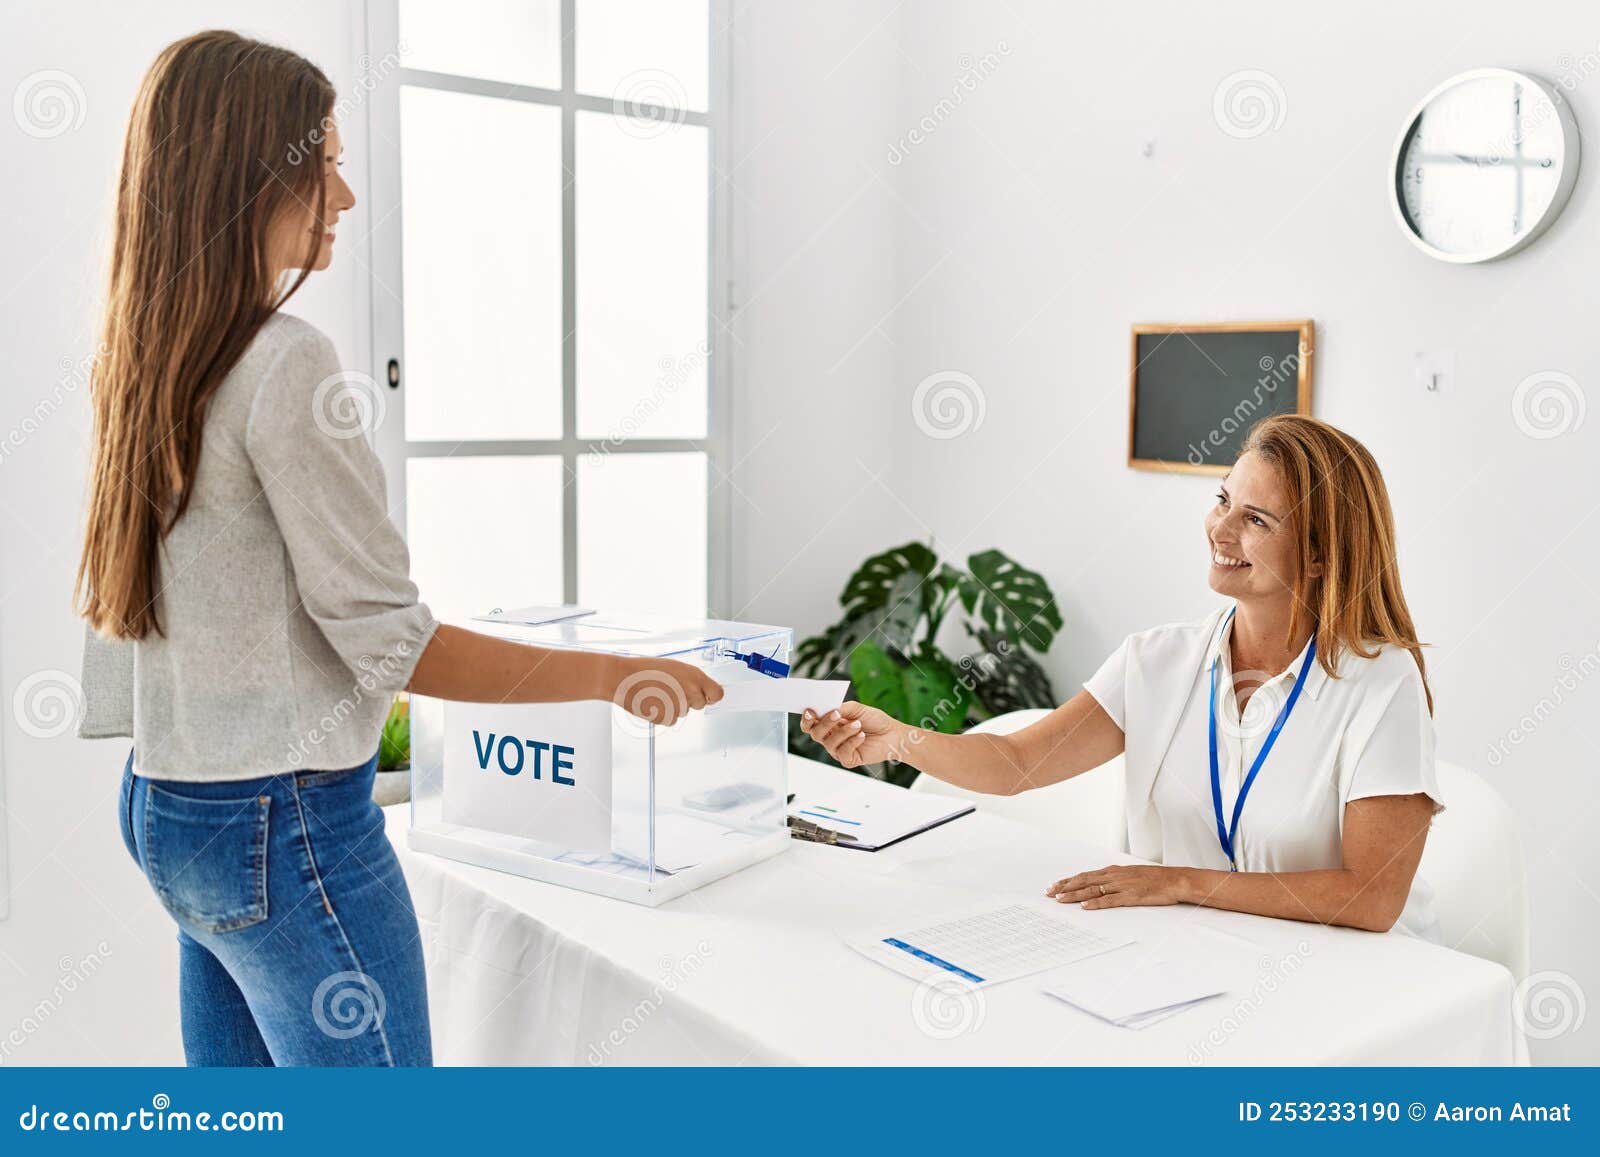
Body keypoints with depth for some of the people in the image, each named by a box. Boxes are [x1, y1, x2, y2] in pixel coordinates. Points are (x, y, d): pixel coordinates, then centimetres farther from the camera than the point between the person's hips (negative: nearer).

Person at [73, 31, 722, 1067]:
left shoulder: (143, 361, 9)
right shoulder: (286, 364, -18)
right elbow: (392, 644, -18)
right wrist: (619, 677, -12)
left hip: (167, 797, 9)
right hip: (284, 824, -9)